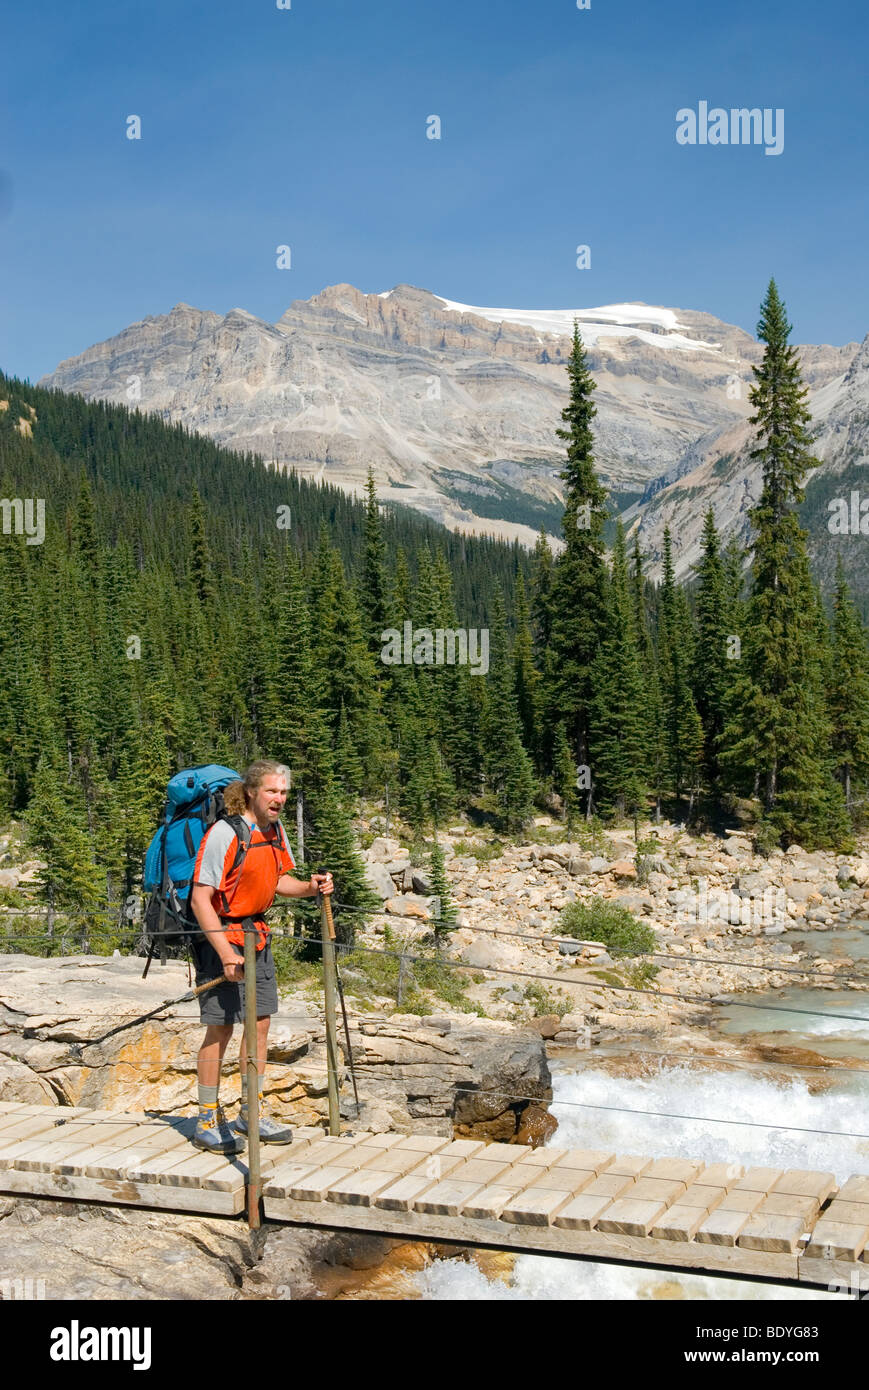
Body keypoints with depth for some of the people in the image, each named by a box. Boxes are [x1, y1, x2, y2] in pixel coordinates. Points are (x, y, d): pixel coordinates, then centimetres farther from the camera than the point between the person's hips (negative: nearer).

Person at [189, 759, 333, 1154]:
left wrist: (309, 887, -3)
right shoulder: (224, 833, -21)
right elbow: (200, 899, -22)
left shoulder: (275, 830, 3)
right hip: (219, 936, -8)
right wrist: (225, 953, -26)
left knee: (260, 1021, 10)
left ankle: (251, 1113, 23)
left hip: (256, 935, 8)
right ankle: (208, 1121, 10)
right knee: (220, 1027, -3)